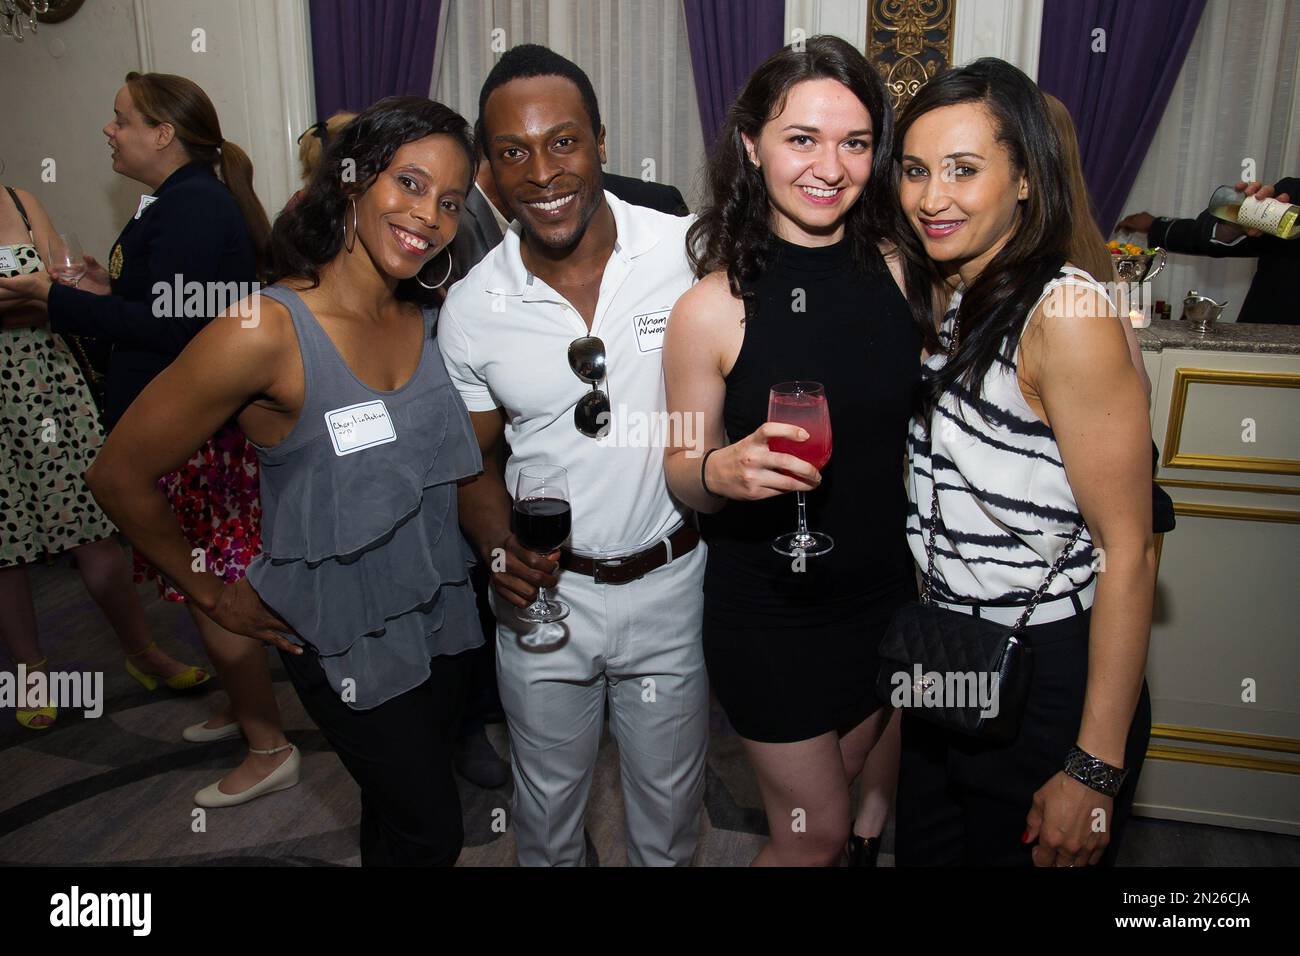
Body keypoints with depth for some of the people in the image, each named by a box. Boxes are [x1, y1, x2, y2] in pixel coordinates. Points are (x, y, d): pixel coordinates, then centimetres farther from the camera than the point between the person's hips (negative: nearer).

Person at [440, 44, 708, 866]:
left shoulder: (690, 252, -13)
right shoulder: (471, 308, -7)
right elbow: (477, 459, 4)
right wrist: (499, 548, -13)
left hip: (671, 583, -1)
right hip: (542, 590, 2)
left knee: (669, 802, 21)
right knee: (548, 805, 24)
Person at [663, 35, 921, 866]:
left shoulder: (900, 273, -7)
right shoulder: (712, 308, -18)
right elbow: (682, 474, -8)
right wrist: (721, 471, -30)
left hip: (884, 592, 4)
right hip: (769, 611, -4)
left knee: (839, 794, 25)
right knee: (816, 833, 12)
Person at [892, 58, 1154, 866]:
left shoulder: (1066, 312, -21)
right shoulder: (948, 300, 4)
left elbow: (1129, 551, -21)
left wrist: (1096, 770, -19)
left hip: (1050, 679, -7)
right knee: (925, 850, 23)